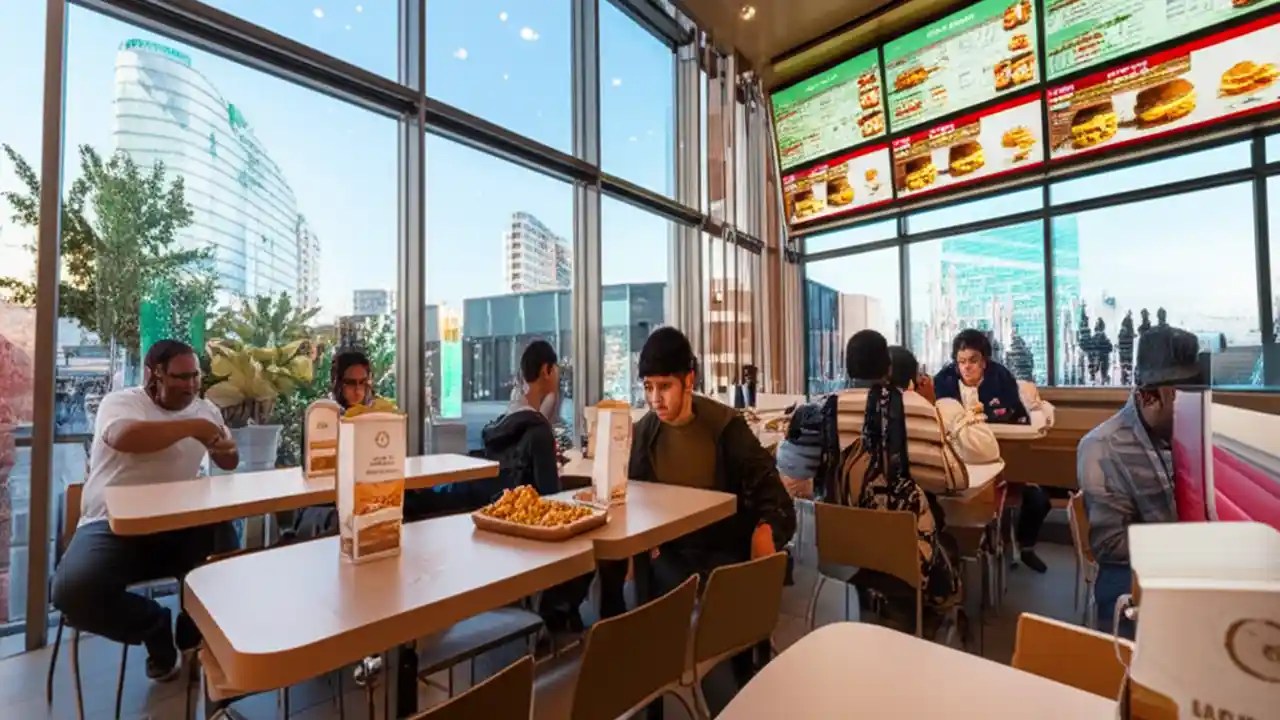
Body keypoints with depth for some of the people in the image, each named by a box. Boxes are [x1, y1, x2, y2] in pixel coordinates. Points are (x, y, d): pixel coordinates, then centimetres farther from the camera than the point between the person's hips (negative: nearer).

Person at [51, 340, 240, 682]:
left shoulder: (205, 409, 11)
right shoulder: (121, 401, -5)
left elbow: (230, 463, 16)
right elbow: (125, 437, -30)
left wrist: (226, 451, -9)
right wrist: (192, 427, -22)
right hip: (113, 526, -3)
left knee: (226, 547, -25)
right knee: (72, 591, -30)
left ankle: (194, 634, 4)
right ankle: (155, 627, 1)